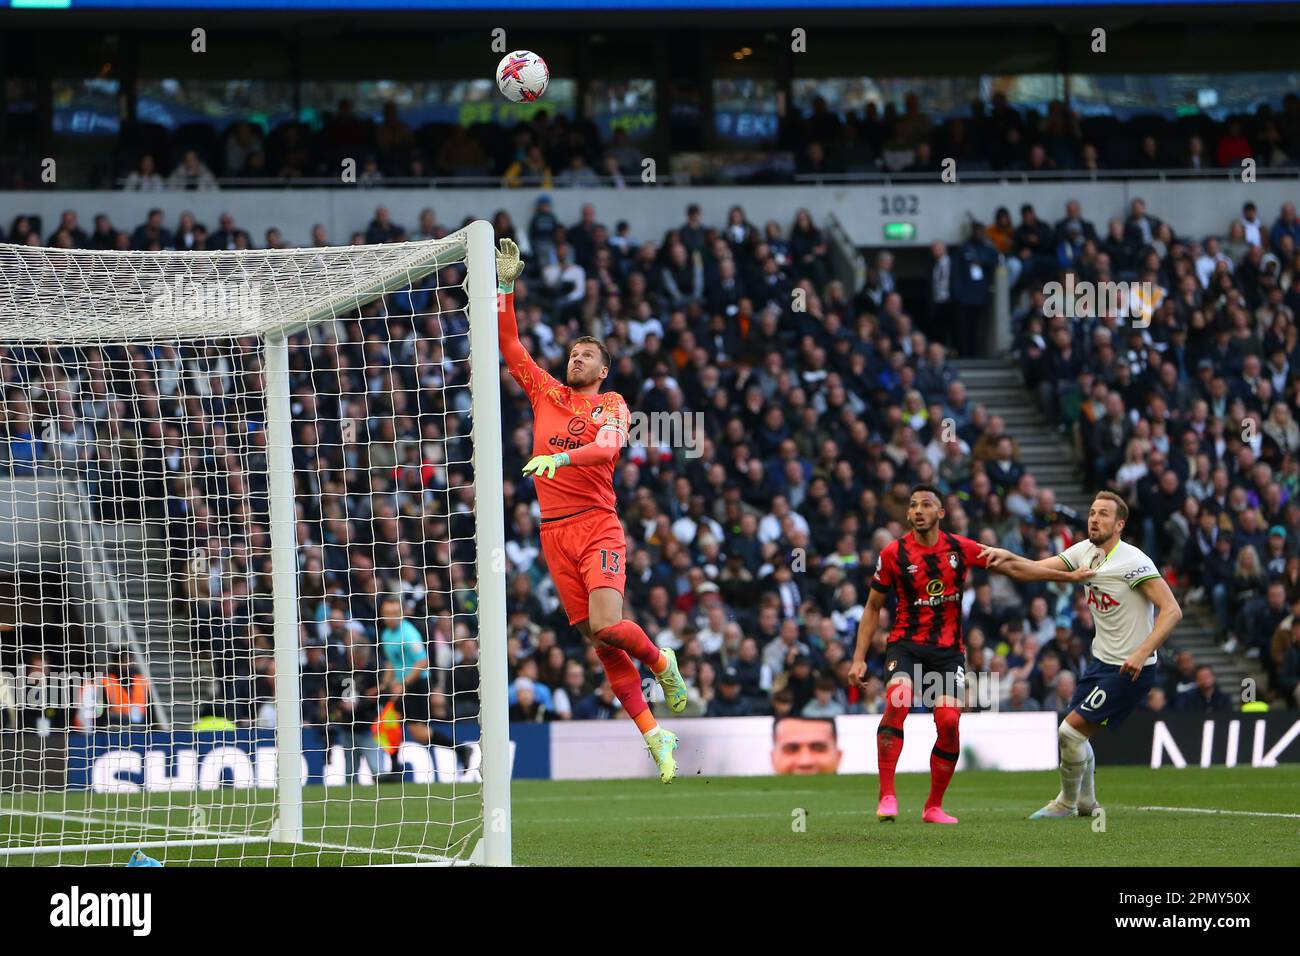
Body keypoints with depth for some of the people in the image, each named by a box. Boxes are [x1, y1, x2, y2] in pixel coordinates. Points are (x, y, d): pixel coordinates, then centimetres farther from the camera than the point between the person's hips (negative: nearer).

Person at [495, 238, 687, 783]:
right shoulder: (546, 392, 15)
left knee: (605, 624, -22)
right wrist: (507, 285, 4)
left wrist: (559, 457, -31)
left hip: (597, 526, -3)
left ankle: (661, 663, 10)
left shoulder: (612, 405, 5)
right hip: (554, 530, 3)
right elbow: (509, 344, 13)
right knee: (599, 642, -1)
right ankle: (652, 734, 5)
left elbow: (607, 447, -15)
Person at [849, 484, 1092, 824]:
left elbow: (1014, 567, 9)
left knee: (949, 722, -14)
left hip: (948, 650, 2)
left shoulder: (960, 549, 1)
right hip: (906, 645, -2)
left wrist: (1068, 576, 7)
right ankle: (887, 796, -27)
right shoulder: (893, 553, -1)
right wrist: (859, 658, 2)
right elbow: (873, 608, 7)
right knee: (897, 700, -29)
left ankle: (934, 806, 5)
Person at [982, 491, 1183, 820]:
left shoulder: (1133, 562, -20)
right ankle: (1085, 803, 34)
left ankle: (1066, 802, 12)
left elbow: (1172, 610, -24)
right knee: (1076, 734, 14)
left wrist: (1142, 652, -33)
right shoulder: (1085, 552, 3)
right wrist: (1008, 557, -19)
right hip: (1102, 661, 8)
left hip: (1131, 669, -8)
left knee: (1071, 730, -9)